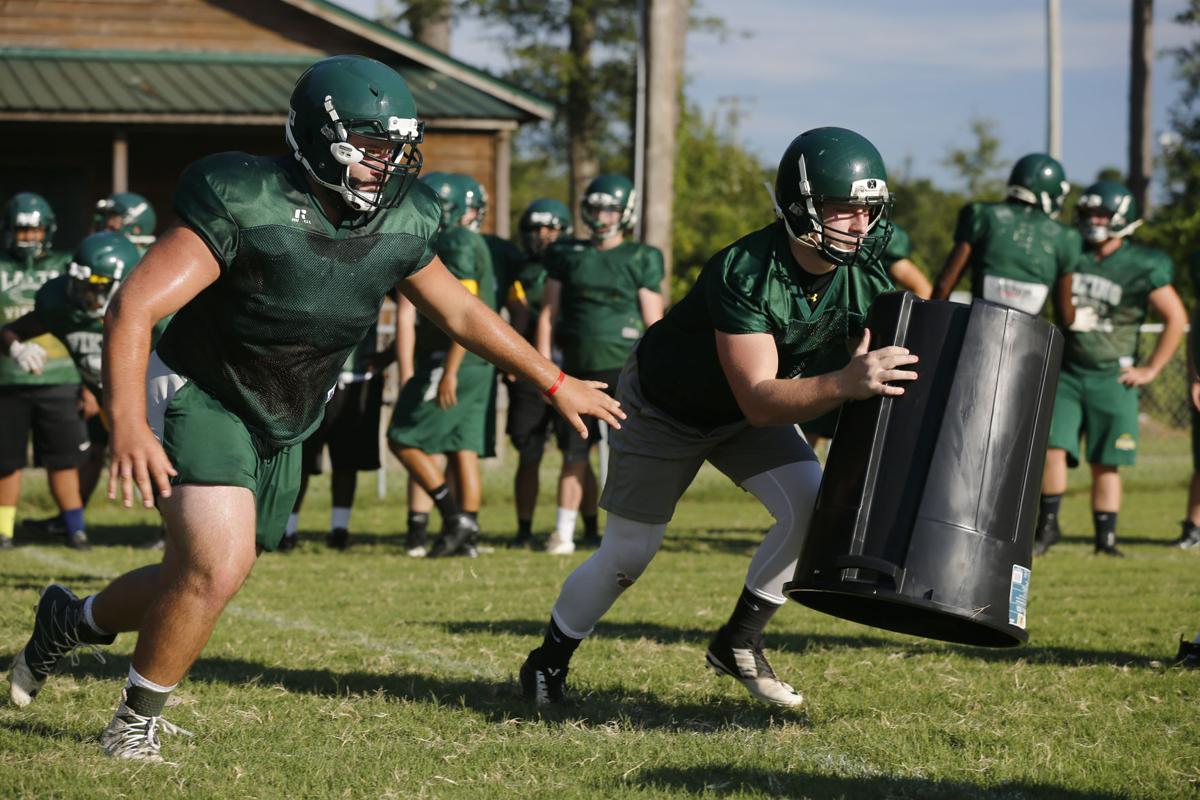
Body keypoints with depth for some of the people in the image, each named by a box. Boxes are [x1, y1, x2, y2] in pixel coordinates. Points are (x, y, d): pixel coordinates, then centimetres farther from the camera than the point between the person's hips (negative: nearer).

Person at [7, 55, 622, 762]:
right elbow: (134, 309, -28)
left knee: (196, 581, 10)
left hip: (283, 429, 7)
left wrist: (555, 384, 16)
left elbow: (459, 311, 13)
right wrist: (130, 426, -40)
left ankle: (71, 620, 39)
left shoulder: (398, 225, -5)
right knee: (218, 566, -21)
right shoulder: (245, 205, -24)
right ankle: (137, 722, 2)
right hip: (203, 401, -7)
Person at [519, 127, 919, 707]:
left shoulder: (865, 280, -20)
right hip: (665, 405, -5)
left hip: (746, 417, 5)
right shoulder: (746, 273, -40)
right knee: (627, 554, 2)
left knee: (812, 507, -17)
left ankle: (738, 643, 2)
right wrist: (843, 383, -60)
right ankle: (549, 660, 27)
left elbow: (880, 379, -12)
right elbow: (759, 400, -44)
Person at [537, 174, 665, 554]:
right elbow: (548, 314, 11)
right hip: (578, 369, 3)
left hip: (625, 370, -3)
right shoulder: (567, 256, 10)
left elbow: (654, 322, 2)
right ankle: (563, 533, 9)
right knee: (574, 454, 3)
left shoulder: (640, 260, 3)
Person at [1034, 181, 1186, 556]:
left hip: (1111, 379, -2)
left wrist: (1151, 369, -2)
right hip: (1065, 372, 2)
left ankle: (1106, 539, 10)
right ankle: (1047, 526, 5)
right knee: (1053, 449, -9)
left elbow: (1176, 319, 0)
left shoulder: (1143, 266, -6)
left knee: (1105, 463, 2)